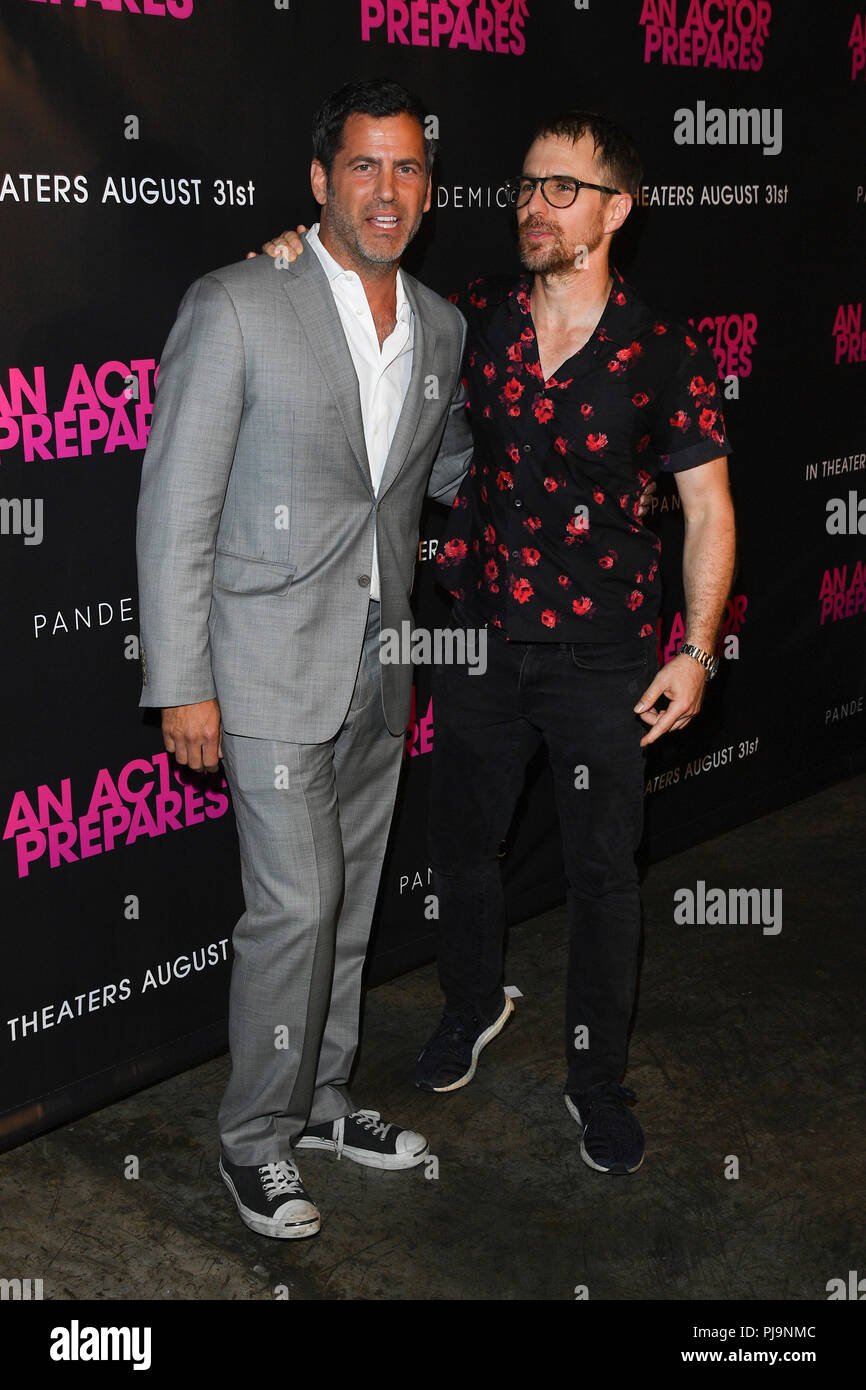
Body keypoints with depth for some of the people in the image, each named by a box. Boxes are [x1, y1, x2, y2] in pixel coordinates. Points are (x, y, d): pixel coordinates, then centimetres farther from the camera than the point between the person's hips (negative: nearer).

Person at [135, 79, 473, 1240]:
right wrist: (181, 685, -14)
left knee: (348, 901, 15)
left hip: (380, 665, 6)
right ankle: (256, 1137, 14)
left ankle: (321, 1100, 33)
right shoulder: (236, 308, -13)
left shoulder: (440, 327, 6)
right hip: (274, 662, -6)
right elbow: (176, 505, -12)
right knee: (296, 903, -5)